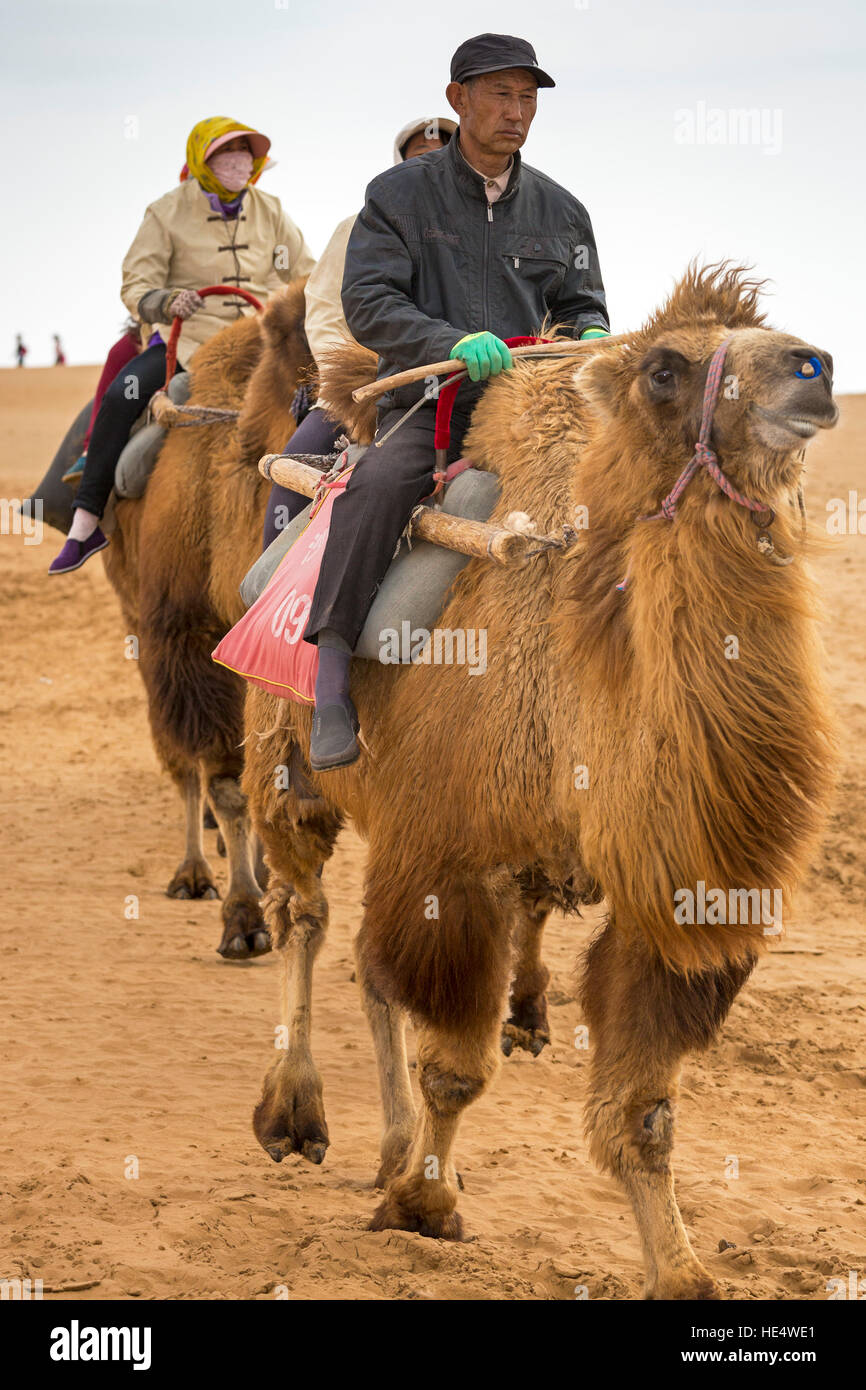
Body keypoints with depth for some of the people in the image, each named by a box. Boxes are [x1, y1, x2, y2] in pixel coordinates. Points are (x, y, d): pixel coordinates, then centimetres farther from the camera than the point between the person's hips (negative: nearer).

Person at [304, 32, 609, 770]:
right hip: (426, 406, -4)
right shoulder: (400, 195, 4)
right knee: (378, 483, -34)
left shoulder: (558, 210, 15)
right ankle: (331, 681, -33)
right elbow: (368, 300, -6)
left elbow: (581, 305, 22)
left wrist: (592, 337, -4)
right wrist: (453, 343, -22)